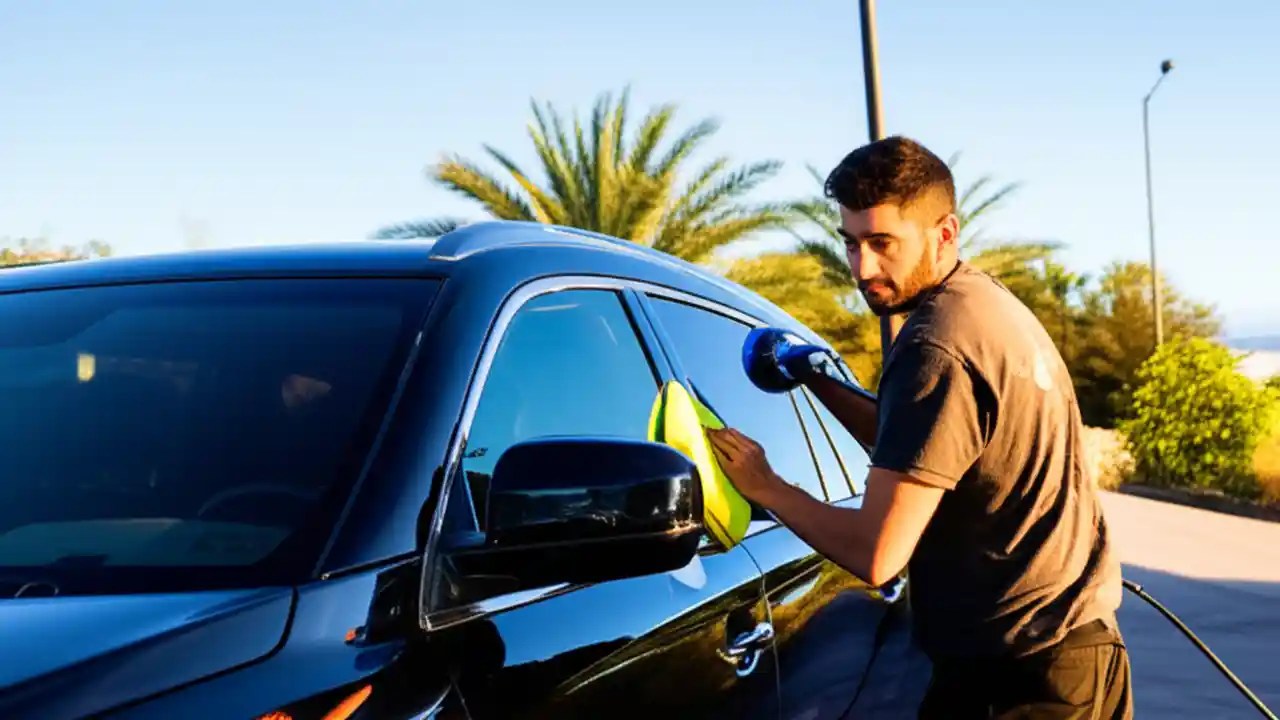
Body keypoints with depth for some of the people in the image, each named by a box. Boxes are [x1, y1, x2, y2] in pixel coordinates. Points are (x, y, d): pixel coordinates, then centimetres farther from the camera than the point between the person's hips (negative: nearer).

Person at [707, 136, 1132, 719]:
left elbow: (876, 555, -24)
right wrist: (819, 383, 8)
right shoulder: (987, 301, 8)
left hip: (1014, 669, -10)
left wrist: (764, 486, -10)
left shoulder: (937, 346, -22)